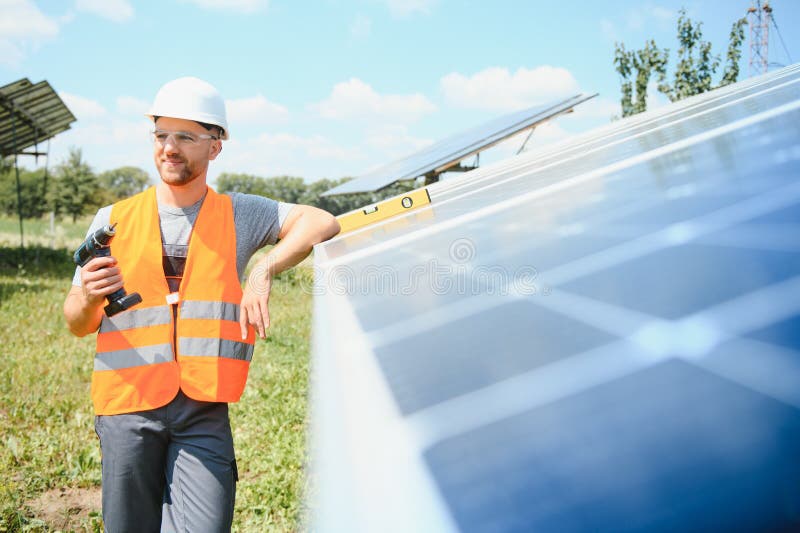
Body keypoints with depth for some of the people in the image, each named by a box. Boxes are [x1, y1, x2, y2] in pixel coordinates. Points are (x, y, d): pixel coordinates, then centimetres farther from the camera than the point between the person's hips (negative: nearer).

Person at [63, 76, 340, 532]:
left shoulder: (238, 215, 8)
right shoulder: (114, 220, 9)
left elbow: (323, 223, -5)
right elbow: (78, 325, 10)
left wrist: (263, 272, -17)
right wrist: (89, 296, -14)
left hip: (204, 412, -1)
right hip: (127, 408, 1)